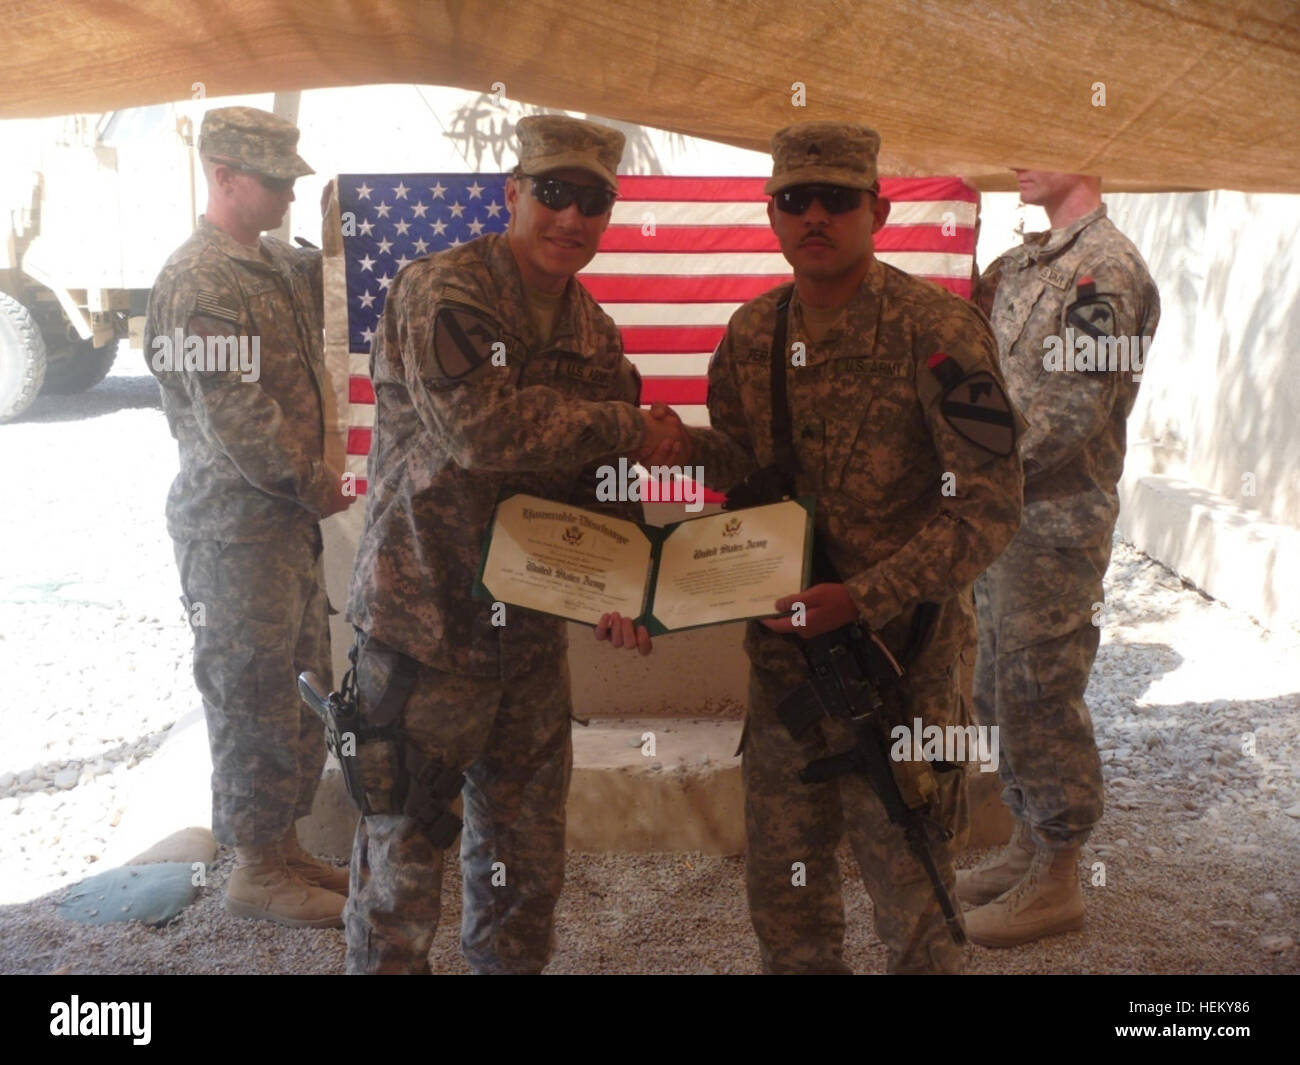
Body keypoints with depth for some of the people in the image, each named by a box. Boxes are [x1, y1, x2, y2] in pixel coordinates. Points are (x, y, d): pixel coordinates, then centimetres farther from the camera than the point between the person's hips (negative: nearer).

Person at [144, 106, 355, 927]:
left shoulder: (274, 263, 13)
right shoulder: (199, 281, -15)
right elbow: (232, 416, -21)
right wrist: (314, 483, -12)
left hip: (289, 517, 9)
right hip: (235, 526, -9)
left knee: (304, 693, 15)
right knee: (254, 697, 1)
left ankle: (283, 845, 29)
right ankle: (257, 869, 16)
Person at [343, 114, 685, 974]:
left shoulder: (595, 331, 10)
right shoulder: (441, 292, -12)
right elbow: (482, 427, -28)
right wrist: (634, 430, -18)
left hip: (532, 627, 7)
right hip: (423, 621, -6)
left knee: (528, 854, 17)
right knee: (404, 844, 6)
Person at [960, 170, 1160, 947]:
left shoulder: (1108, 269, -14)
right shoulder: (1025, 264, 14)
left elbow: (1071, 411, -20)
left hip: (1054, 525, -9)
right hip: (1002, 514, 9)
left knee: (1040, 697, -1)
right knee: (1004, 692, 16)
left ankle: (1056, 883, 15)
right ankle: (1028, 846, 31)